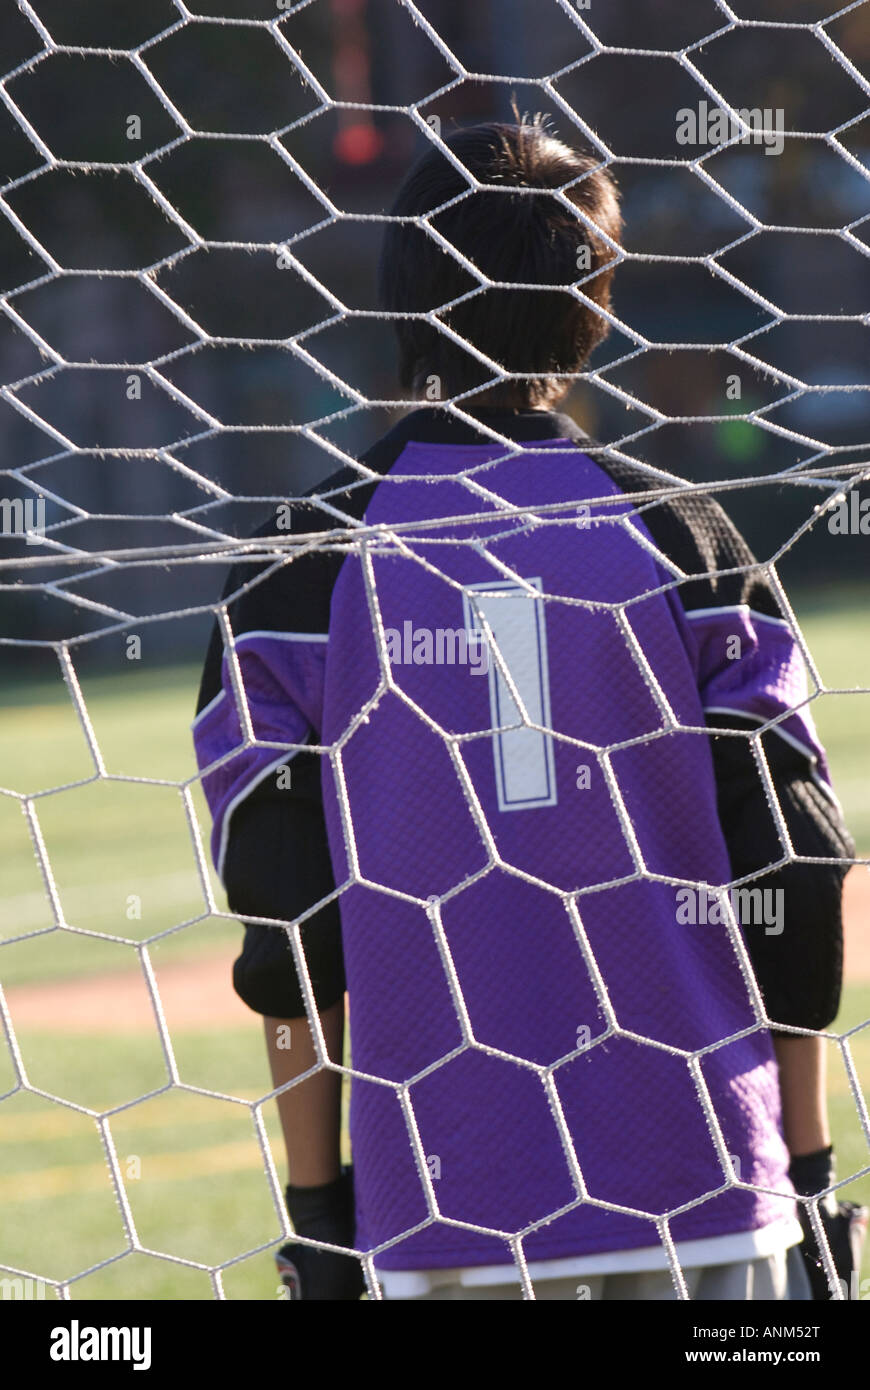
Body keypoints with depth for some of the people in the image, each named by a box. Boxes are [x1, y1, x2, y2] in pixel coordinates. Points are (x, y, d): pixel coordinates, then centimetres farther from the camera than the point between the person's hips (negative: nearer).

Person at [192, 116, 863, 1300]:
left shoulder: (308, 563, 0)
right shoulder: (678, 538, 1)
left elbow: (288, 934, -1)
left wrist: (316, 1211, 6)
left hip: (444, 1214, 0)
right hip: (696, 1203, 0)